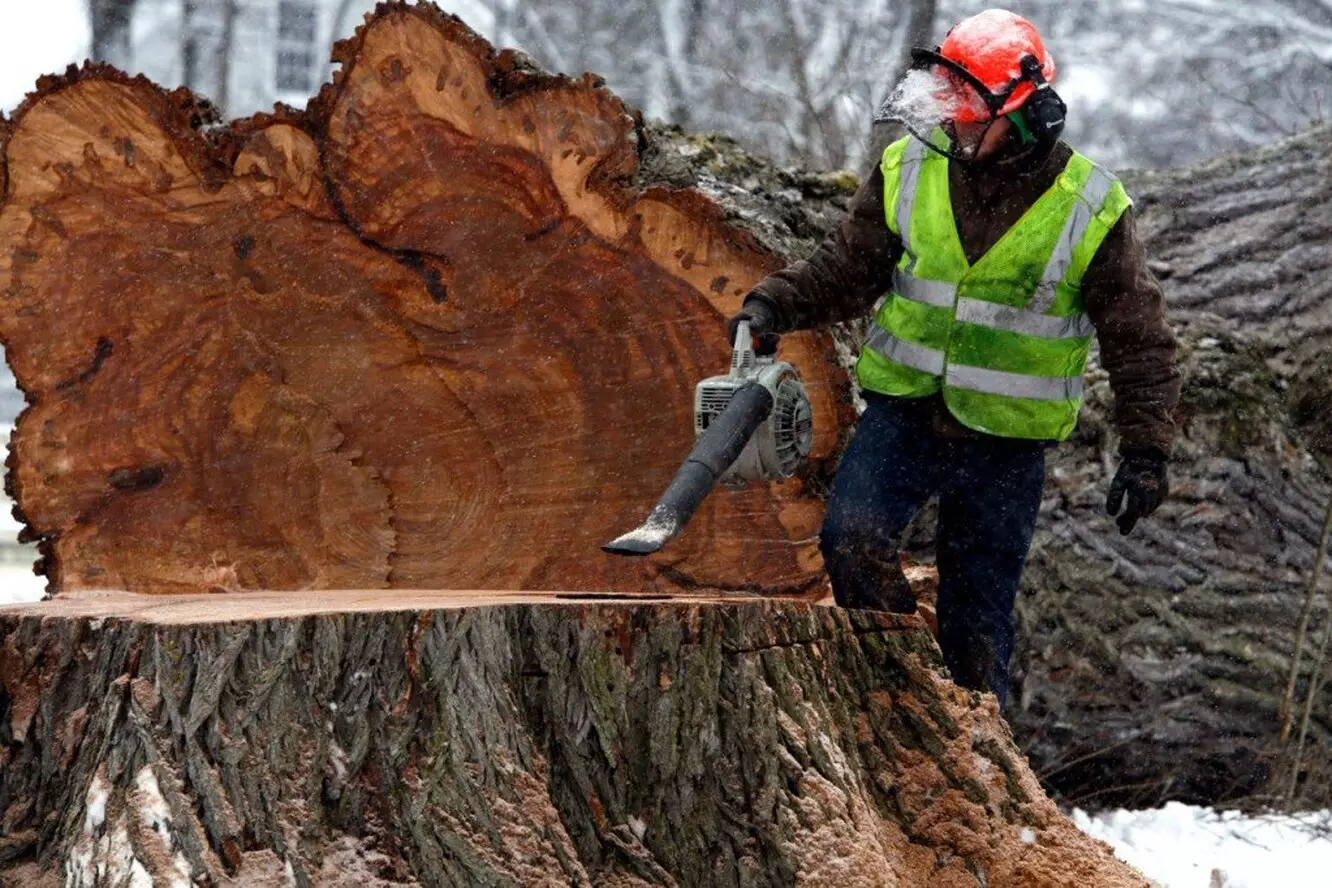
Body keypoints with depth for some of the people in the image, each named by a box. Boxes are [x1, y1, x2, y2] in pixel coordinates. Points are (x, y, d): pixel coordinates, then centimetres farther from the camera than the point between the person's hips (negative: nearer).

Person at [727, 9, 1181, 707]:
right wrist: (777, 304, -14)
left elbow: (1139, 340, -4)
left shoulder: (1093, 210, -10)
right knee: (852, 541, -21)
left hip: (1007, 445, -2)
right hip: (906, 410, 2)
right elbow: (848, 266, 4)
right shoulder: (910, 171, -3)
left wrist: (1145, 451, -11)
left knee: (978, 622, 6)